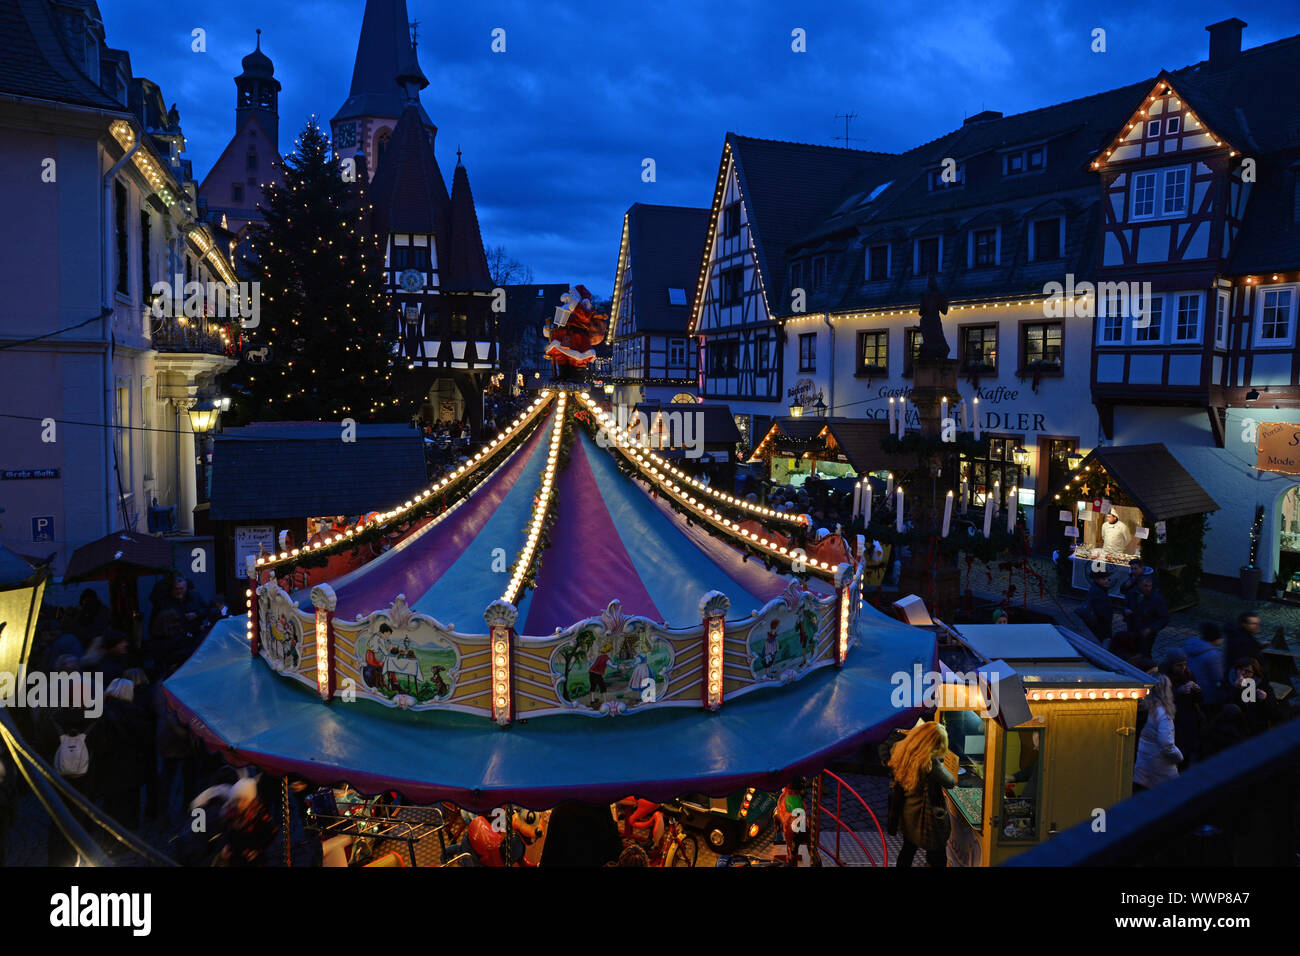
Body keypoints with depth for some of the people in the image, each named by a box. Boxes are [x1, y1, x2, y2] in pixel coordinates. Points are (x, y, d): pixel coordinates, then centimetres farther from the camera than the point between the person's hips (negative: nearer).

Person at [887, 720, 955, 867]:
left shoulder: (899, 752, -10)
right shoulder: (930, 762, -31)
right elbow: (951, 783, -17)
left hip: (906, 815, 7)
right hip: (927, 820, -7)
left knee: (908, 850, 27)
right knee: (938, 859, 14)